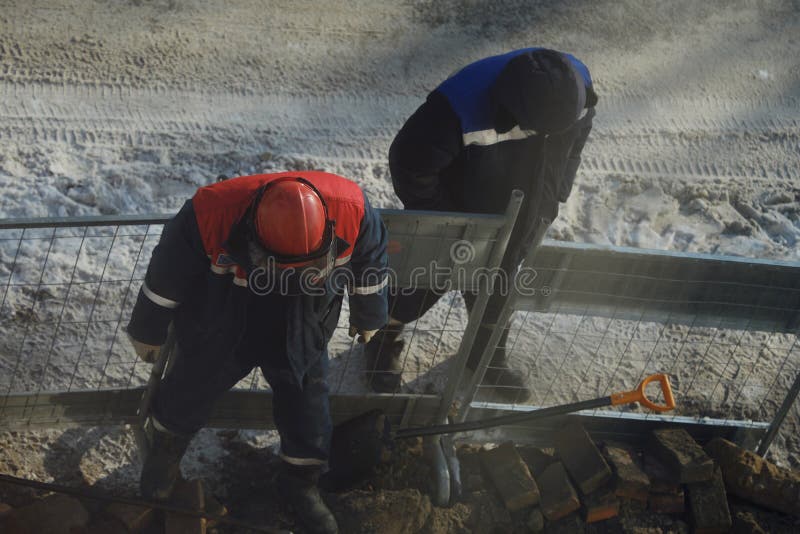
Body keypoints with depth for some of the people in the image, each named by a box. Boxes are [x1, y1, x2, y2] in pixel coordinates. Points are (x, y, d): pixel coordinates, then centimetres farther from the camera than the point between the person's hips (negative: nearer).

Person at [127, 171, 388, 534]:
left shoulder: (350, 208, -33)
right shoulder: (210, 215, -38)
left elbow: (369, 259, -7)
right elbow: (167, 273, -17)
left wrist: (368, 316, 10)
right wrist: (147, 331, -1)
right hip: (221, 323, -1)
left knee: (307, 396, 10)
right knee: (193, 384, 16)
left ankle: (300, 481, 36)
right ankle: (166, 449, 47)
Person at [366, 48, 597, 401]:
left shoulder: (576, 85, -24)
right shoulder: (464, 108, -42)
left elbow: (574, 141, 0)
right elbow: (410, 162, -28)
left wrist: (553, 199, 2)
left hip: (518, 225, 4)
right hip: (455, 222, -4)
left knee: (496, 291, 27)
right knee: (424, 283, 18)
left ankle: (488, 354, 53)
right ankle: (384, 339, 47)